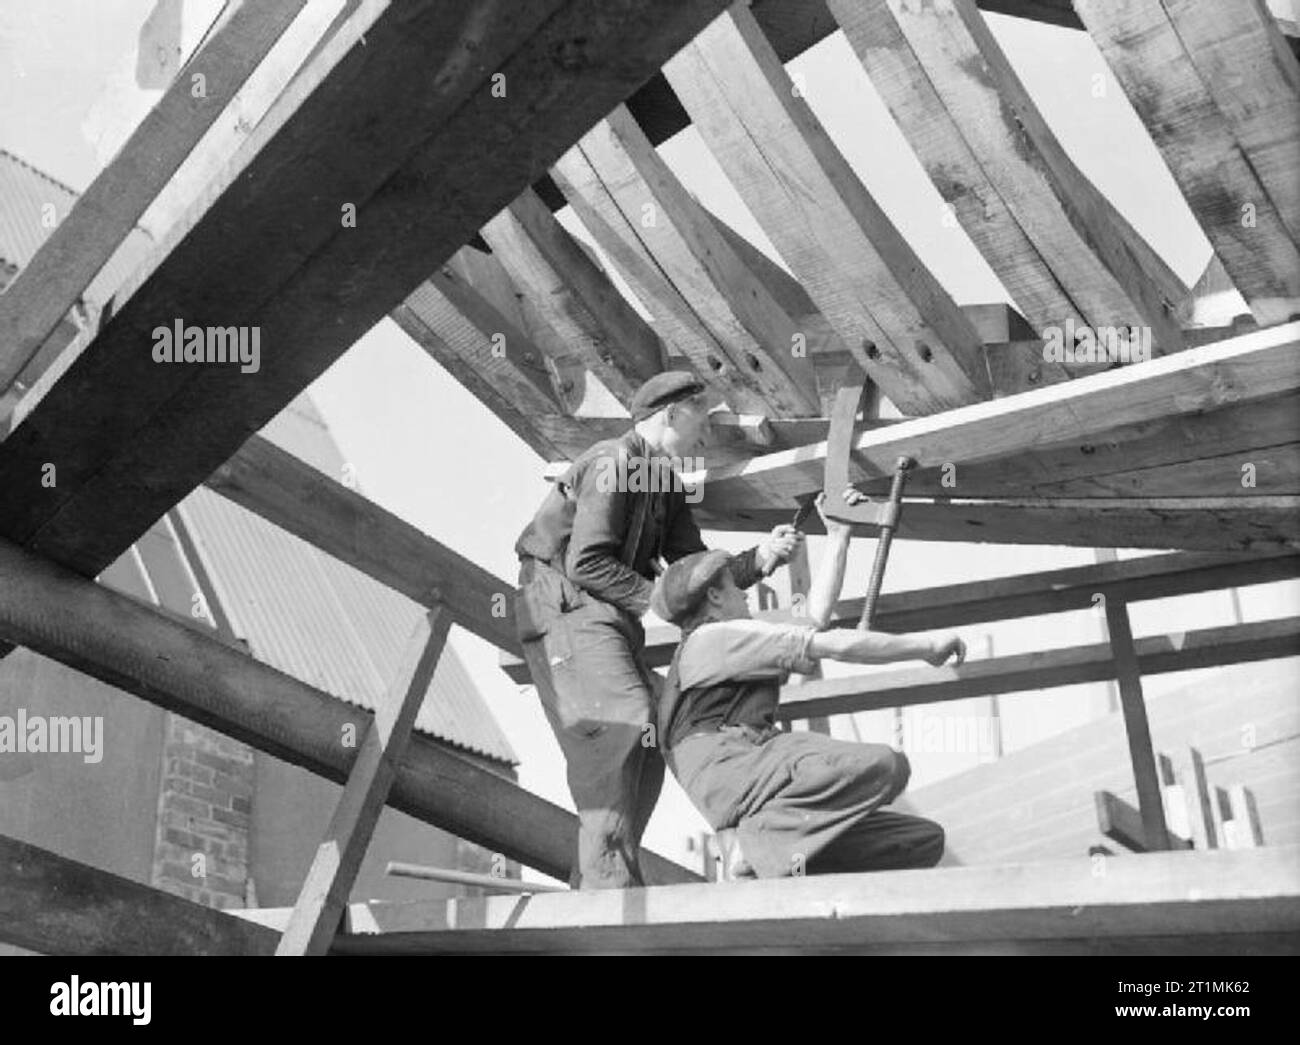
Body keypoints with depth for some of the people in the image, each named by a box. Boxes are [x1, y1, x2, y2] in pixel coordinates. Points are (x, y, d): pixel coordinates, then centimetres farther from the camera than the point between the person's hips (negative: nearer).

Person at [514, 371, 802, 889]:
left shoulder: (666, 485, 18)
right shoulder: (613, 462, -12)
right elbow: (586, 563, -20)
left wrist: (760, 558, -3)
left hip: (611, 617, 10)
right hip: (566, 606, -10)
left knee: (650, 738, 3)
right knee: (620, 722, -23)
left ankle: (589, 884, 8)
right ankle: (609, 880, -22)